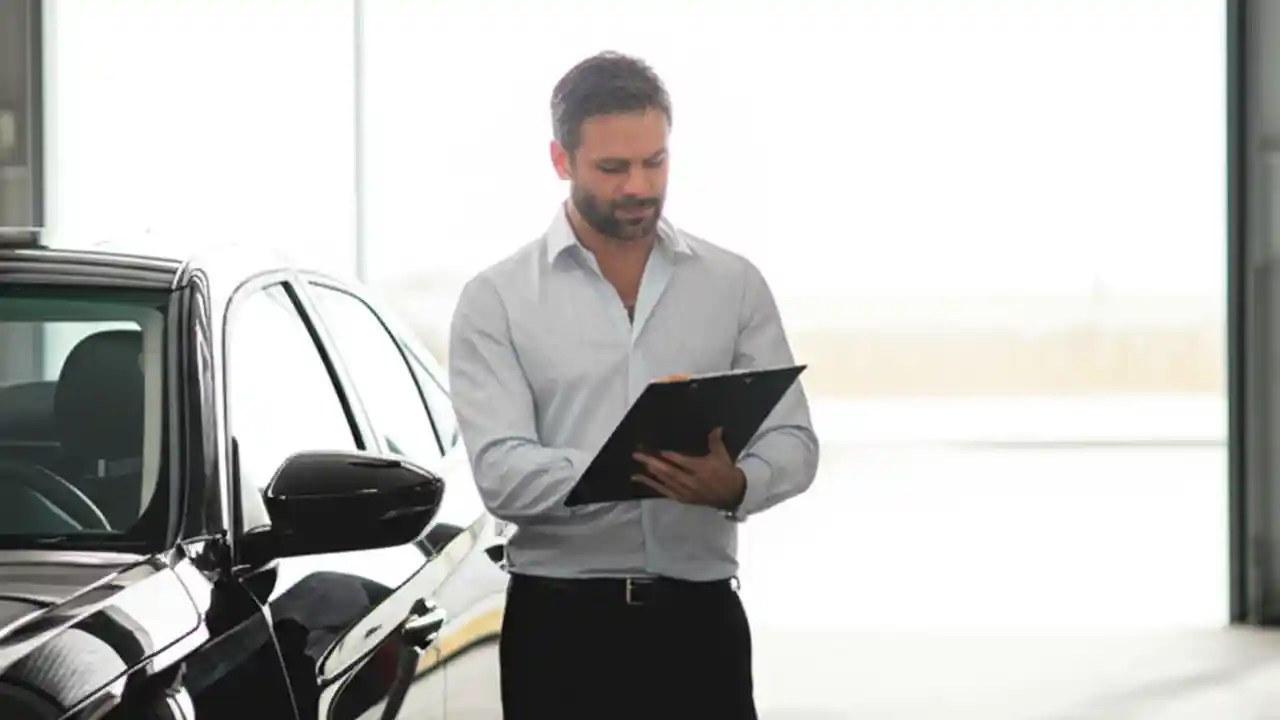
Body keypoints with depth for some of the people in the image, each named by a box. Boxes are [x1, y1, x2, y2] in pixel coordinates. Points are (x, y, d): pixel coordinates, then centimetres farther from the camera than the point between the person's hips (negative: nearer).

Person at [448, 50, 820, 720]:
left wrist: (735, 485, -21)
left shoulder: (734, 283, 7)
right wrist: (629, 466, -29)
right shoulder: (497, 299, -2)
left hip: (700, 617, 2)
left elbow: (792, 440, 2)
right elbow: (502, 474, -12)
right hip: (561, 623, -2)